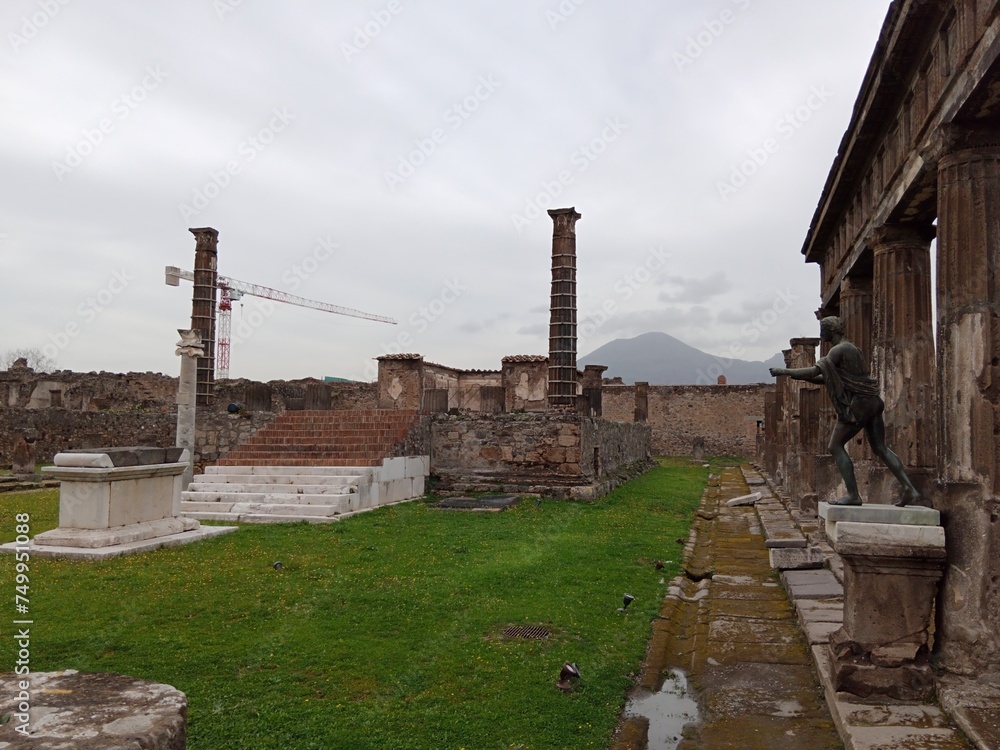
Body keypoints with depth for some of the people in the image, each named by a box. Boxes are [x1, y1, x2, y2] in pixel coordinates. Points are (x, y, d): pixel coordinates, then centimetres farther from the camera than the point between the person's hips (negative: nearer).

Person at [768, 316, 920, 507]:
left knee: (836, 446, -3)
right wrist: (801, 376, 13)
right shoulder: (850, 348, 20)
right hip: (871, 402, 10)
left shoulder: (839, 350, -11)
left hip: (857, 405, -10)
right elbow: (827, 379, 22)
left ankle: (853, 494, -7)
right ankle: (910, 489, 4)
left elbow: (815, 371, -20)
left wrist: (785, 371, -13)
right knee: (880, 448, 11)